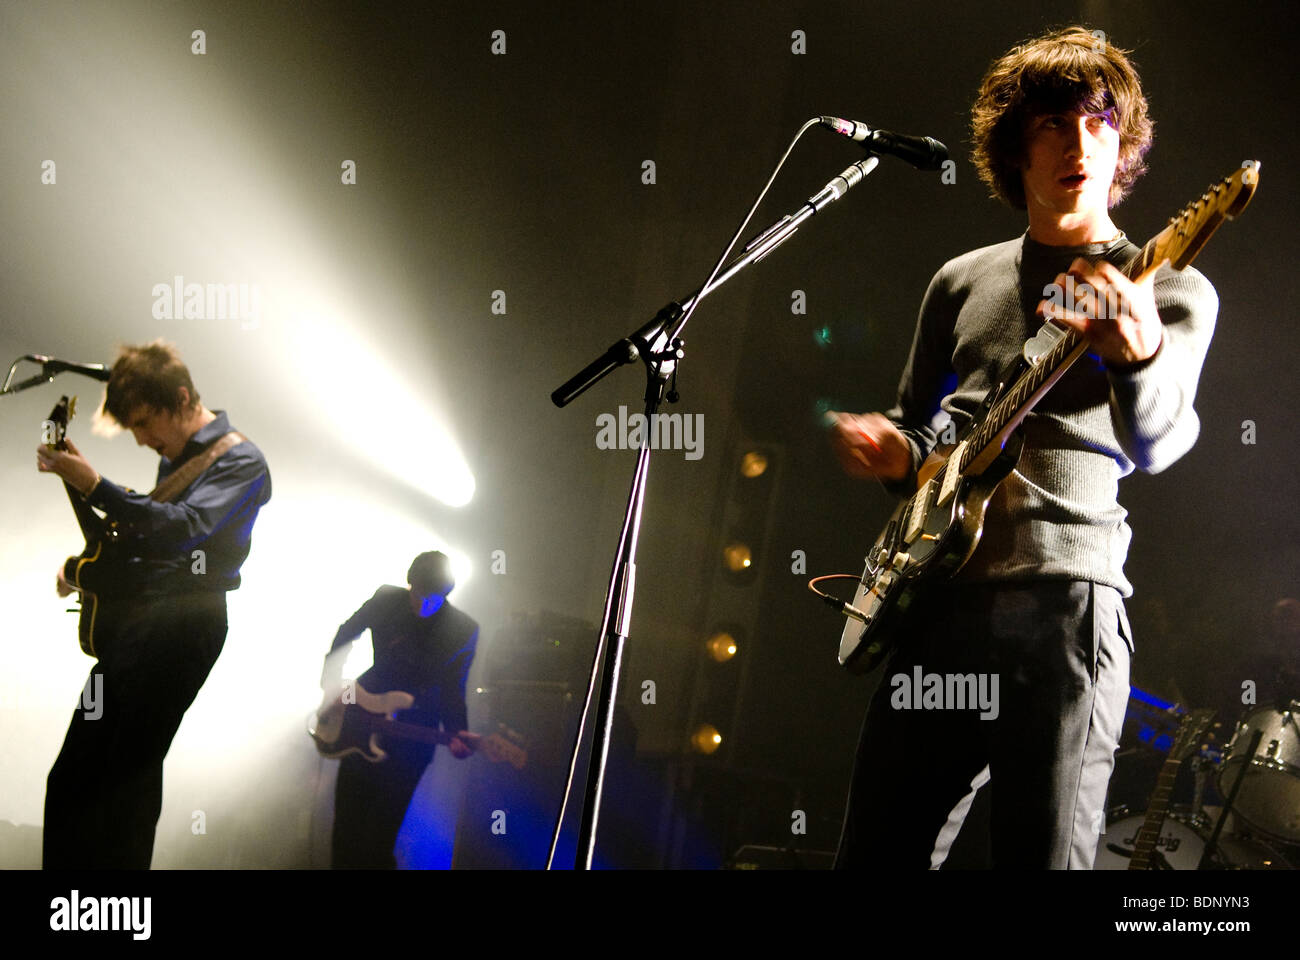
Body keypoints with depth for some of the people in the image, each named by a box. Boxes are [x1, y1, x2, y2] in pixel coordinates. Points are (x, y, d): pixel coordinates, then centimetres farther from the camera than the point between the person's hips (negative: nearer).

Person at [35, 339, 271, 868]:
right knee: (71, 778, 8)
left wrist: (93, 486, -26)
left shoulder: (239, 461, -8)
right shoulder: (173, 456, 19)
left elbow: (186, 527, -24)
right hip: (128, 620, 9)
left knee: (127, 777, -13)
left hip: (180, 622, -9)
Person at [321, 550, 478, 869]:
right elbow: (346, 633, 10)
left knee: (381, 830, 1)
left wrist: (457, 732, -22)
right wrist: (331, 681, 5)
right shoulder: (386, 600, -8)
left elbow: (451, 691, -6)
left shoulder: (463, 631, -12)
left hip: (410, 744, -2)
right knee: (348, 821, 9)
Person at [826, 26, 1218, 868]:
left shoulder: (1172, 289, 6)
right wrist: (894, 451, 4)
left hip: (1066, 602, -4)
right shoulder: (961, 283, 20)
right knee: (877, 852, 3)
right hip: (935, 593, 4)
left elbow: (1154, 444, -12)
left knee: (1045, 855, -5)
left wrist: (1141, 355, -35)